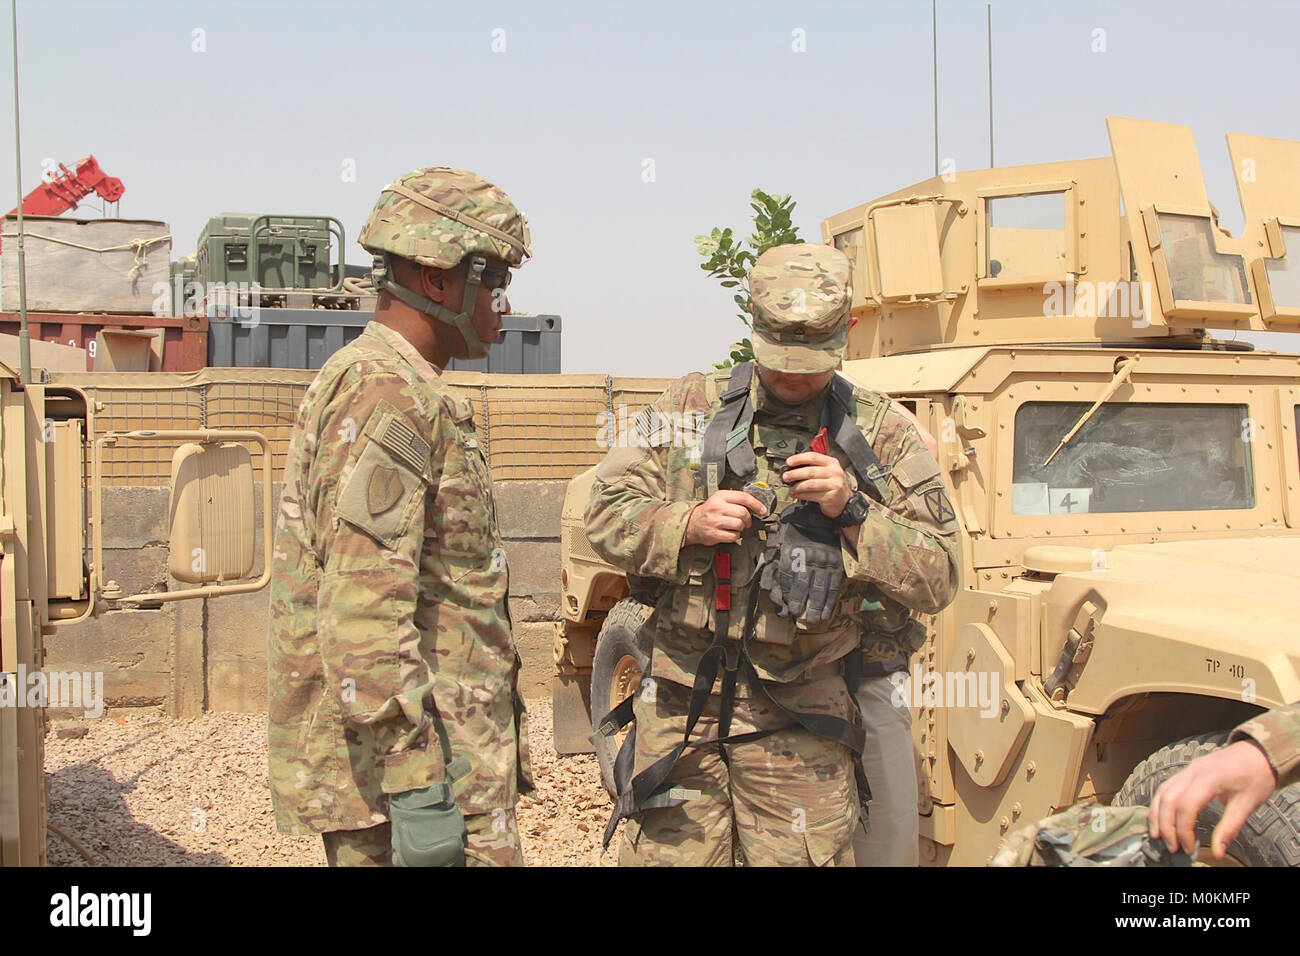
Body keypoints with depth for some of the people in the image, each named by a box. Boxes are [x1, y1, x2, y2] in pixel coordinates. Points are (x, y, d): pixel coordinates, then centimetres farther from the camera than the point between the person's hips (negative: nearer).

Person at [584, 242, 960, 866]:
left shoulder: (884, 434, 1)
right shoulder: (690, 406, 4)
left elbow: (938, 581, -4)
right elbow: (606, 513, 3)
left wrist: (851, 512, -18)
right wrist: (689, 524, -15)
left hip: (800, 726, -1)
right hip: (679, 706, 1)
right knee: (665, 856, 6)